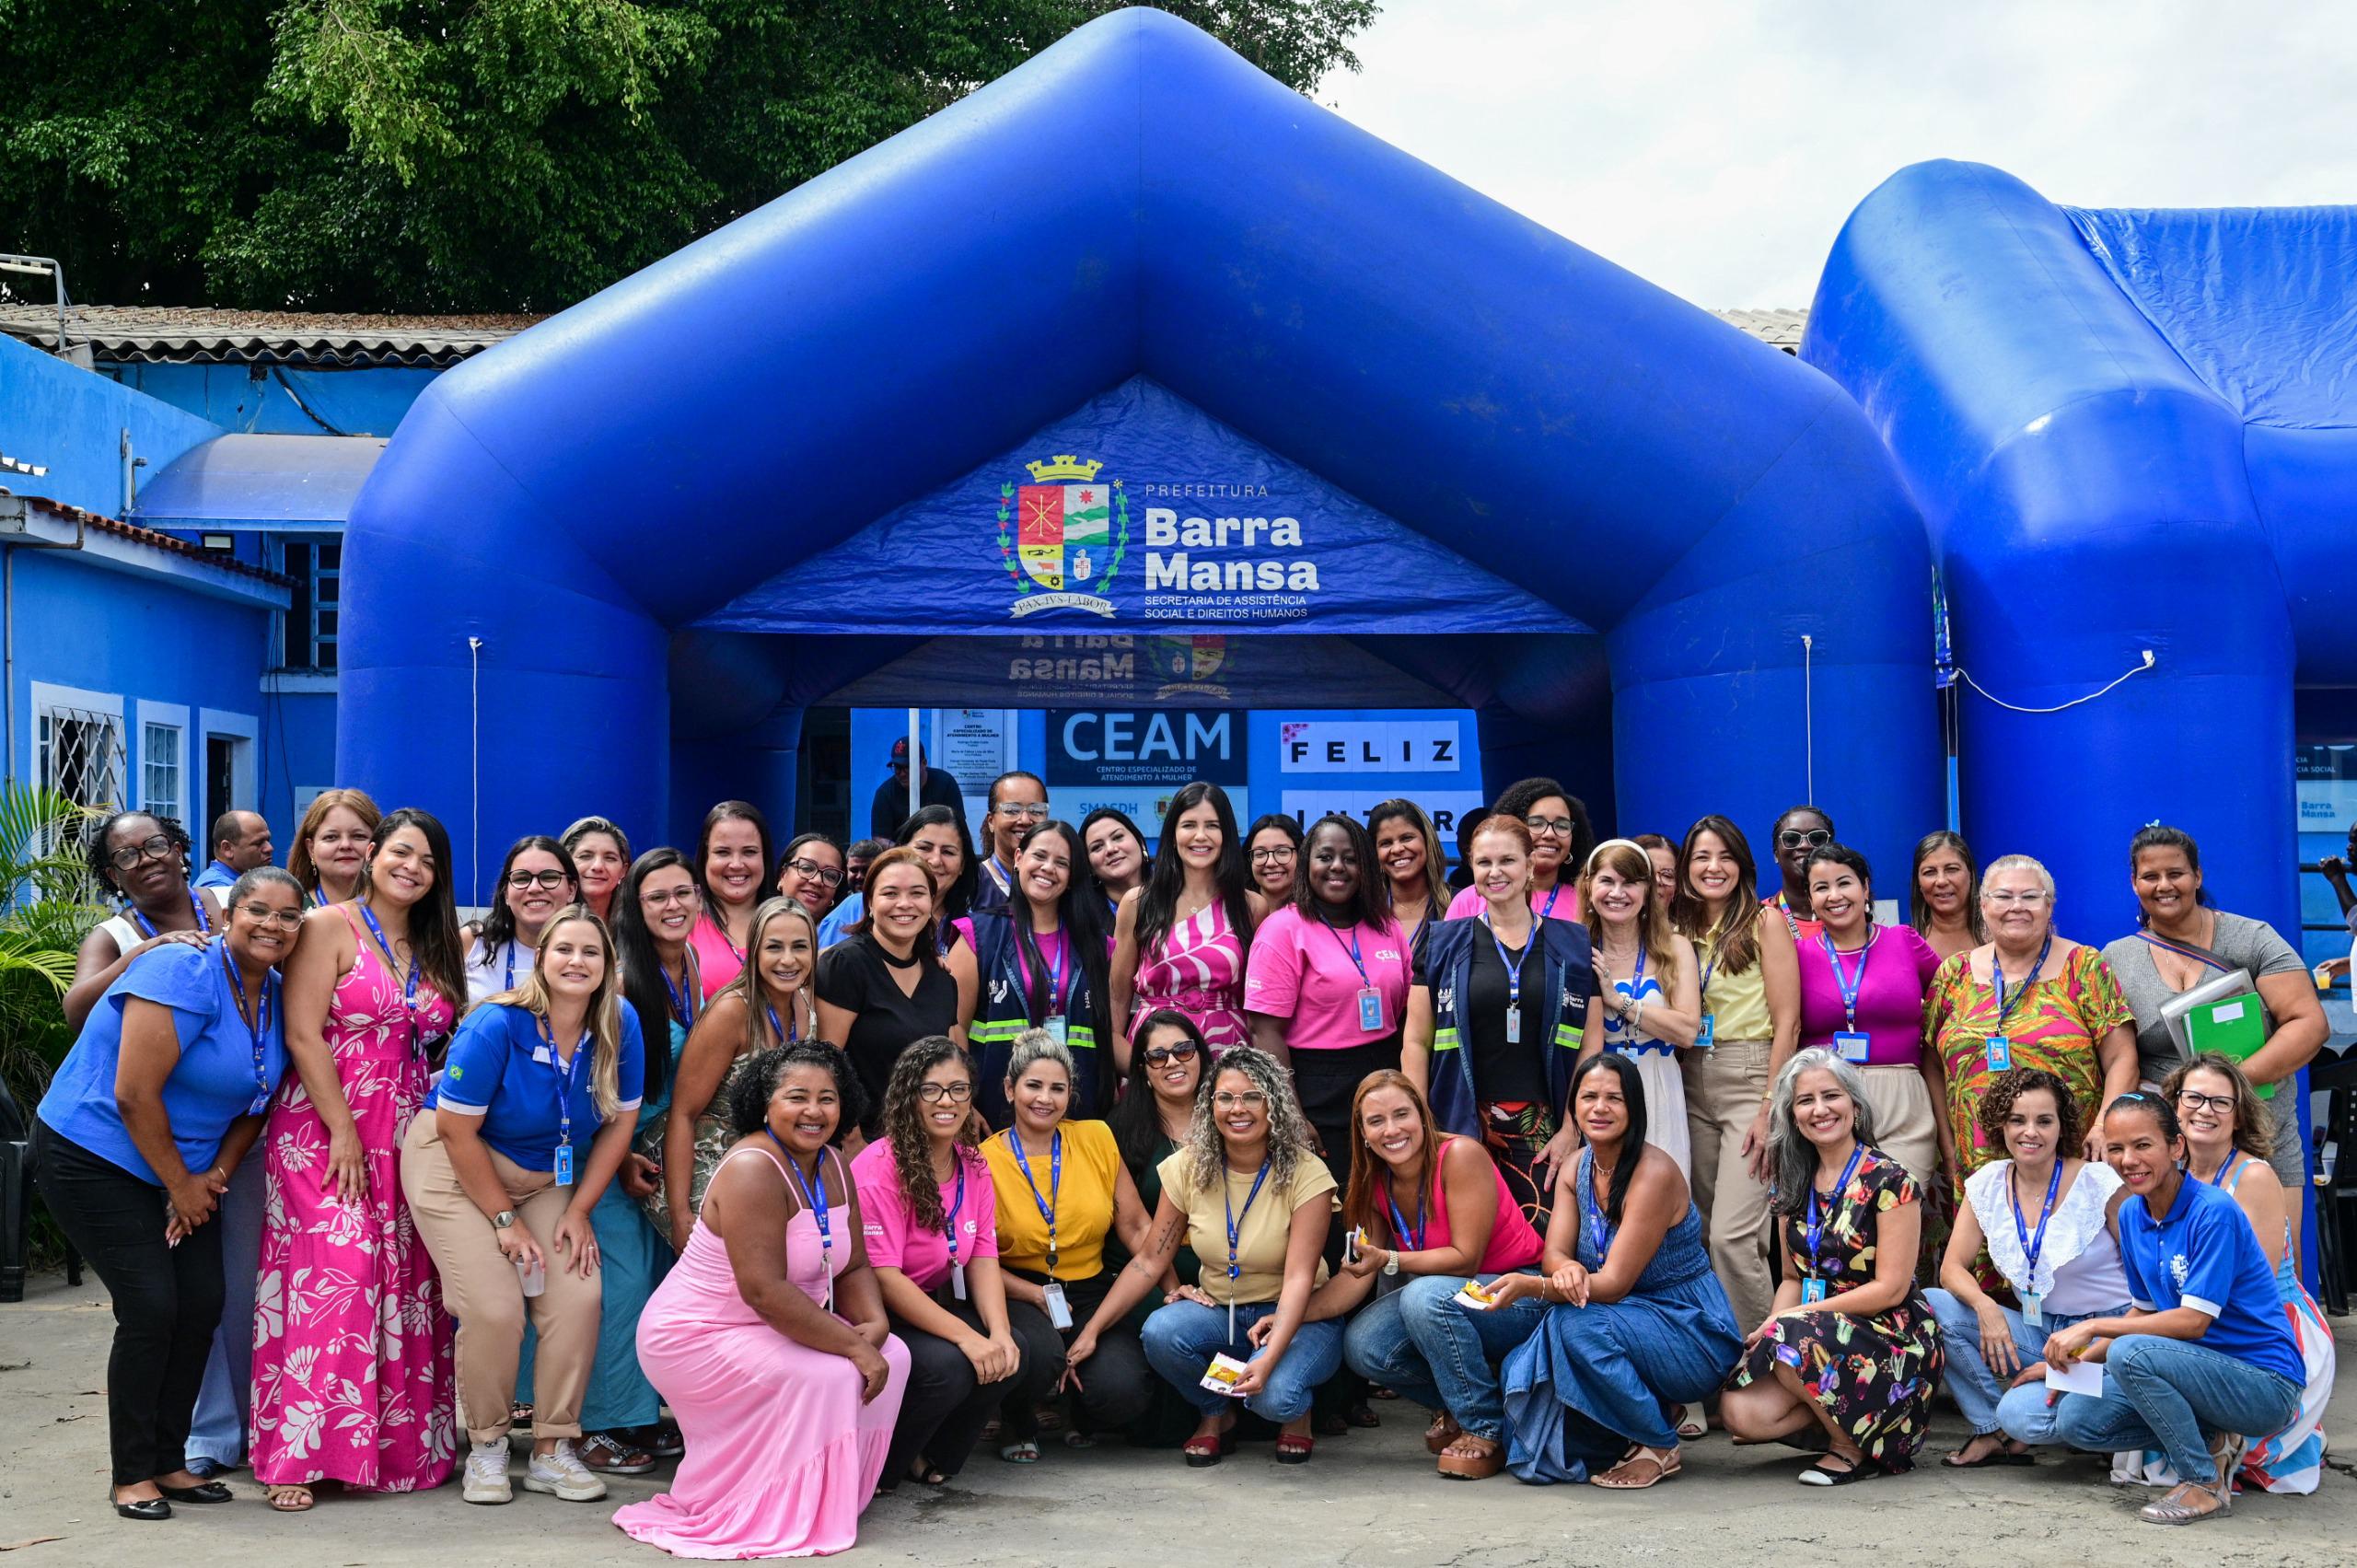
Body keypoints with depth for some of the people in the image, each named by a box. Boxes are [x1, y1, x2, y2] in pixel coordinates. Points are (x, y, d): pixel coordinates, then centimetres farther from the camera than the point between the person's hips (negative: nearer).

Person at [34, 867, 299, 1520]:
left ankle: (168, 1461, 14)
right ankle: (131, 1474, 2)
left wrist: (213, 1177, -7)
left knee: (202, 1306, 0)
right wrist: (182, 1186, -15)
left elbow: (255, 1101, 8)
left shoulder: (275, 996, 2)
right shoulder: (182, 973, -23)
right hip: (91, 1155, -7)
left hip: (182, 1171, 7)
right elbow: (134, 1095, -25)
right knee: (151, 1308, -12)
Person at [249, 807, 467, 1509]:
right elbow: (302, 1034, -9)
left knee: (405, 1285, 2)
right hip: (325, 1130, -6)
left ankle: (392, 1446, 8)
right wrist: (342, 1132, -14)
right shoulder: (329, 928, -1)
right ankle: (299, 1454, -9)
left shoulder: (437, 949, 17)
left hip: (406, 1141, 6)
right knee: (333, 1274, -14)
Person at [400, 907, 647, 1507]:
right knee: (496, 1307, -17)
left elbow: (620, 1121, -1)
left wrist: (579, 1211, -4)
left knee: (578, 1299, -13)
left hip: (545, 1178, 4)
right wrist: (505, 1220, -14)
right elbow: (457, 1131, -18)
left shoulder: (620, 1026, -11)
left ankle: (551, 1451, 1)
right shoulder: (496, 1026, -23)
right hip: (455, 1167, -4)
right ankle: (486, 1448, 5)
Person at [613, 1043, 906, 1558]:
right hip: (698, 1339, -9)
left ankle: (839, 1494, 11)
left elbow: (854, 1268, 5)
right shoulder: (753, 1169, -25)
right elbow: (764, 1292, -31)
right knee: (828, 1376, -26)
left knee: (892, 1356, -3)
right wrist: (853, 1346, -28)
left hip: (782, 1327, 9)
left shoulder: (833, 1166, 3)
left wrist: (874, 1324, -16)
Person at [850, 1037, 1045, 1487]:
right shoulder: (879, 1168, -19)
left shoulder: (974, 1166, 5)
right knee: (947, 1365, -31)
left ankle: (933, 1458, 4)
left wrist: (999, 1332, -19)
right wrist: (967, 1336, -29)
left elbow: (982, 1259, 0)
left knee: (1014, 1350, -16)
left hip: (937, 1305, 7)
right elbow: (883, 1279, -24)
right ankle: (878, 1466, -6)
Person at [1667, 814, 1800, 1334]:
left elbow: (1787, 1023, -8)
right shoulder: (1679, 932, 13)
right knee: (1708, 1229, 7)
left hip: (1751, 1077, -6)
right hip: (1693, 1083, 6)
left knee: (1732, 1234, -15)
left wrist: (1770, 1110, -14)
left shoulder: (1765, 925, -3)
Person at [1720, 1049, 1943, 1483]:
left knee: (1795, 1339, -35)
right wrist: (1772, 1326, -9)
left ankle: (1854, 1448, -10)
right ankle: (1844, 1410, 4)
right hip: (1823, 1333, 5)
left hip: (1891, 1337, -5)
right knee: (1740, 1411, -21)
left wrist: (1787, 1320, -16)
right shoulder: (1795, 1184, 10)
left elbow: (1891, 1288, -13)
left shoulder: (1889, 1181, -9)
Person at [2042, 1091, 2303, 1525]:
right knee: (2074, 1420, -6)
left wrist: (2094, 1327, -23)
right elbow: (2143, 1312, 12)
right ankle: (2210, 1442, 7)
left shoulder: (2214, 1212, -20)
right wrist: (2075, 1359, -2)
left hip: (2265, 1383, -8)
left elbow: (2194, 1321, -24)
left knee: (2130, 1354, -31)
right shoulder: (2131, 1214, 4)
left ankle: (2206, 1482, -12)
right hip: (2200, 1368, 8)